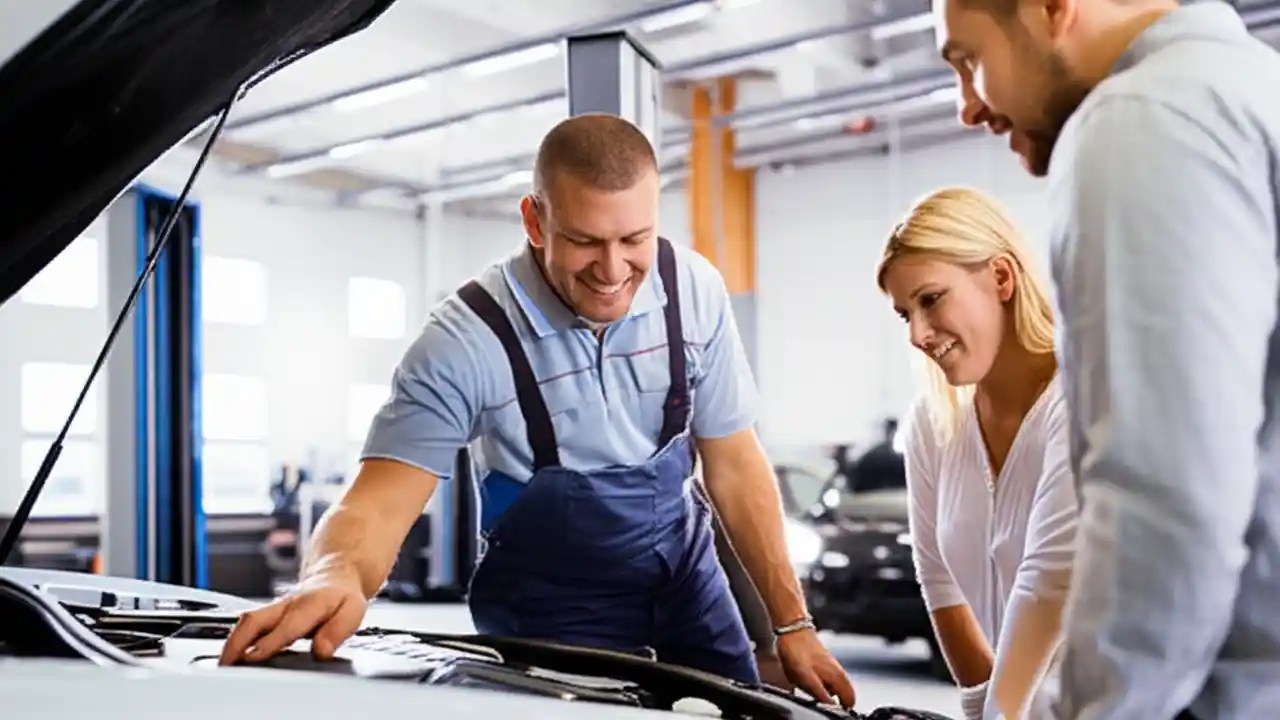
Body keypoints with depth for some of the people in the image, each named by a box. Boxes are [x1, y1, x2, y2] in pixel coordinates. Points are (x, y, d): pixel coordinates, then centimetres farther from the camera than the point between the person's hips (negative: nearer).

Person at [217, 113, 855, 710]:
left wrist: (792, 624, -5)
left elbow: (736, 464, -6)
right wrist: (336, 579, -54)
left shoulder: (695, 291, -14)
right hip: (551, 606, -3)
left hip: (683, 571, 4)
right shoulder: (467, 340, -26)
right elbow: (380, 500, -29)